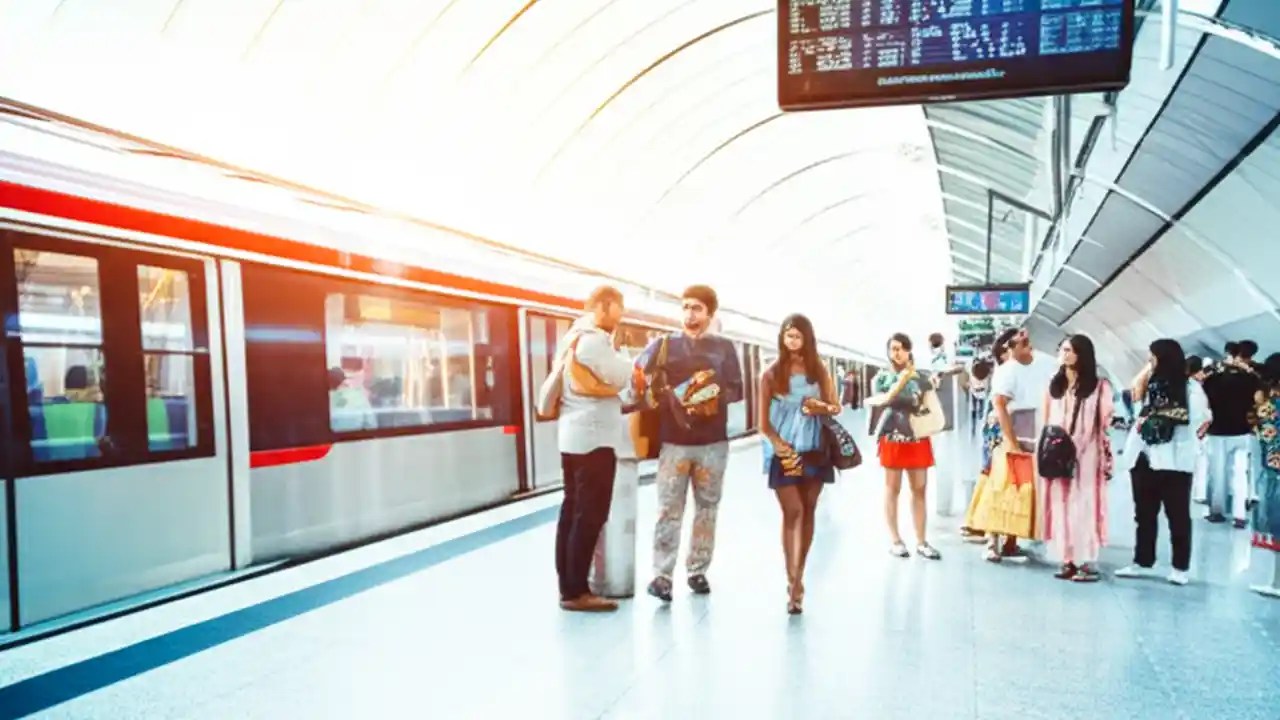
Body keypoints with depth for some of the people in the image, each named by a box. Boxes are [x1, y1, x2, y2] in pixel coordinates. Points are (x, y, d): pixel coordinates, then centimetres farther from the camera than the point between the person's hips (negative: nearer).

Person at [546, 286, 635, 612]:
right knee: (590, 516, -6)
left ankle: (567, 586, 16)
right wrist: (621, 354, 4)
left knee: (573, 511, 11)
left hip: (575, 436, 10)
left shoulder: (575, 335, 17)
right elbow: (619, 377, -13)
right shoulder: (593, 339, -14)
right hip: (593, 438, -10)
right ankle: (576, 592, -3)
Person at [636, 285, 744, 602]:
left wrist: (715, 396, -12)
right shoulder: (664, 344, 6)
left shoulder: (724, 346, 9)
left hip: (713, 441, 2)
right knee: (669, 509, -4)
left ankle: (698, 570, 18)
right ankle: (662, 574, -2)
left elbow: (736, 390, 5)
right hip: (674, 440, -2)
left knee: (707, 507, 8)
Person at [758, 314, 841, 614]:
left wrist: (822, 408, -10)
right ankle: (794, 583, -8)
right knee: (792, 512, -9)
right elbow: (763, 421, -2)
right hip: (784, 452, -3)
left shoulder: (819, 372, 7)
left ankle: (798, 576, 20)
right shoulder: (772, 374, -1)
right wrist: (779, 445, -15)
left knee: (808, 512, 8)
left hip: (814, 451, 3)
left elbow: (836, 407, 12)